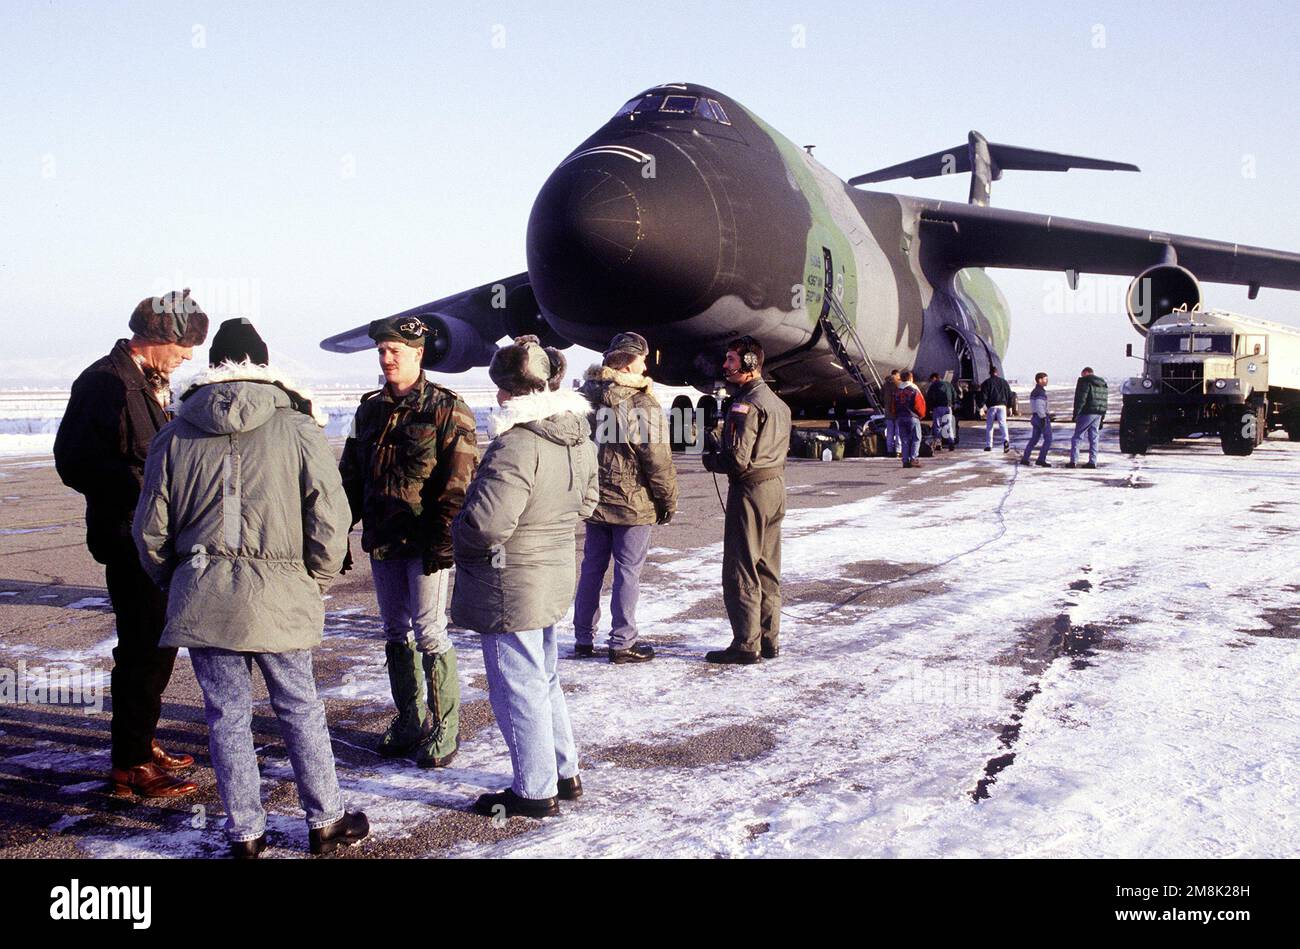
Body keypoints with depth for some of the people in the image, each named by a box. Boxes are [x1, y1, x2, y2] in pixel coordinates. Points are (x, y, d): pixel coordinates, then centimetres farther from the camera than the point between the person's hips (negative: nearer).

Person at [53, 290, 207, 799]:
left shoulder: (152, 384, 15)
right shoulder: (107, 381, -15)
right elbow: (76, 462, -21)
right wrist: (145, 491, -24)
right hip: (129, 537, -10)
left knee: (157, 644, 17)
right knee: (144, 650, -7)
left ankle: (141, 744, 30)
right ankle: (129, 767, 2)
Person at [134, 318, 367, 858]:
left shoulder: (174, 434, 3)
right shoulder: (298, 429, -4)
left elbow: (150, 529, 6)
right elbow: (329, 521, -7)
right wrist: (313, 583, 8)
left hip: (201, 599, 2)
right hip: (279, 598, -1)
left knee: (227, 715, 11)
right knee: (299, 710, 12)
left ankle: (245, 833, 19)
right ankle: (325, 822, 22)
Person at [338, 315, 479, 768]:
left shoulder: (446, 408, -7)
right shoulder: (370, 409, 12)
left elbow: (459, 482, -13)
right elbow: (351, 476, 17)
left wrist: (442, 539, -19)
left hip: (425, 540, -6)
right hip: (381, 539, 6)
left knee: (428, 630, -5)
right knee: (395, 632, 13)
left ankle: (443, 727, 5)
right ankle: (409, 718, 25)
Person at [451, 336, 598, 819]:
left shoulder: (516, 444, -25)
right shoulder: (578, 435, 3)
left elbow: (486, 524, -28)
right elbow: (586, 500, 16)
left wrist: (458, 533, -8)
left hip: (510, 585, -9)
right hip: (554, 577, 9)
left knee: (517, 687, 4)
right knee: (543, 679, 22)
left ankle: (535, 790, 15)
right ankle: (565, 772, 33)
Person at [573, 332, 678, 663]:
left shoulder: (585, 397, 3)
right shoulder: (643, 406, -16)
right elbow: (658, 459, -15)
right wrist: (668, 500, -3)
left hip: (594, 500, 6)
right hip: (633, 503, -6)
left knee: (592, 568, 14)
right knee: (628, 571, 2)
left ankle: (584, 638, 22)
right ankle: (622, 643, 7)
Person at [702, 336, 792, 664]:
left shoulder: (746, 405, -18)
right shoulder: (777, 402, 12)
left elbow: (737, 460, -24)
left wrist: (710, 459, -4)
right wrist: (719, 450, 12)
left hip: (749, 490, -9)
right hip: (776, 486, 9)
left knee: (740, 571, -2)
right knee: (767, 569, 14)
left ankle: (746, 645, 1)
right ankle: (769, 640, 19)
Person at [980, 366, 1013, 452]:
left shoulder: (987, 382, 1)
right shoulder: (1004, 382, 11)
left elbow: (983, 396, -6)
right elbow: (1009, 395, 13)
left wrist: (983, 407, -1)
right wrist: (1009, 406, 18)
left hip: (991, 406, -2)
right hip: (1002, 406, 2)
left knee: (989, 426, 8)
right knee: (1003, 424, -2)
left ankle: (988, 445, 11)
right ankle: (1006, 440, -28)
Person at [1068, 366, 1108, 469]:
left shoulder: (1084, 382, -7)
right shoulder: (1103, 384, 18)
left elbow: (1080, 399, -15)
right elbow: (1104, 402, 20)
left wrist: (1076, 413, -11)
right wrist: (1102, 418, 22)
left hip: (1087, 413, -7)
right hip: (1098, 414, 7)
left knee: (1077, 437, -2)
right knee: (1093, 438, 11)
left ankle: (1073, 461, -8)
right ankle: (1092, 462, 7)